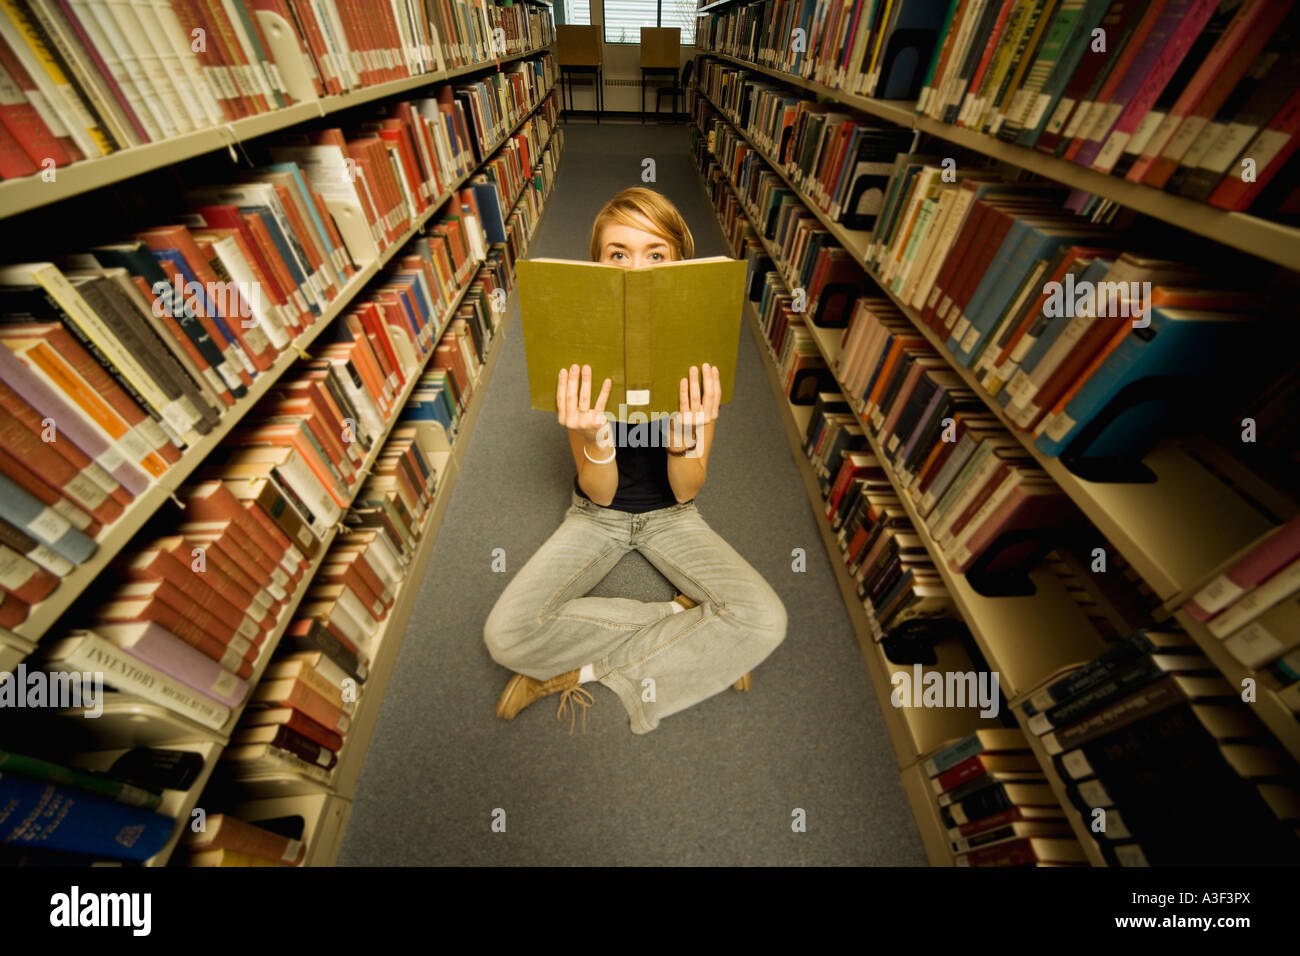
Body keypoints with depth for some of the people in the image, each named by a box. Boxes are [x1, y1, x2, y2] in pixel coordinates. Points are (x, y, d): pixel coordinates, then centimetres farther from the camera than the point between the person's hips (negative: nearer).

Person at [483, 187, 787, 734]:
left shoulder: (699, 357, -15)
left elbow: (687, 492, -15)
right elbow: (599, 493, -17)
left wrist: (684, 438, -37)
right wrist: (594, 439, -39)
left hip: (670, 515, 0)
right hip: (597, 514, 1)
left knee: (765, 621, -22)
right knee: (505, 635, -18)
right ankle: (680, 618, -7)